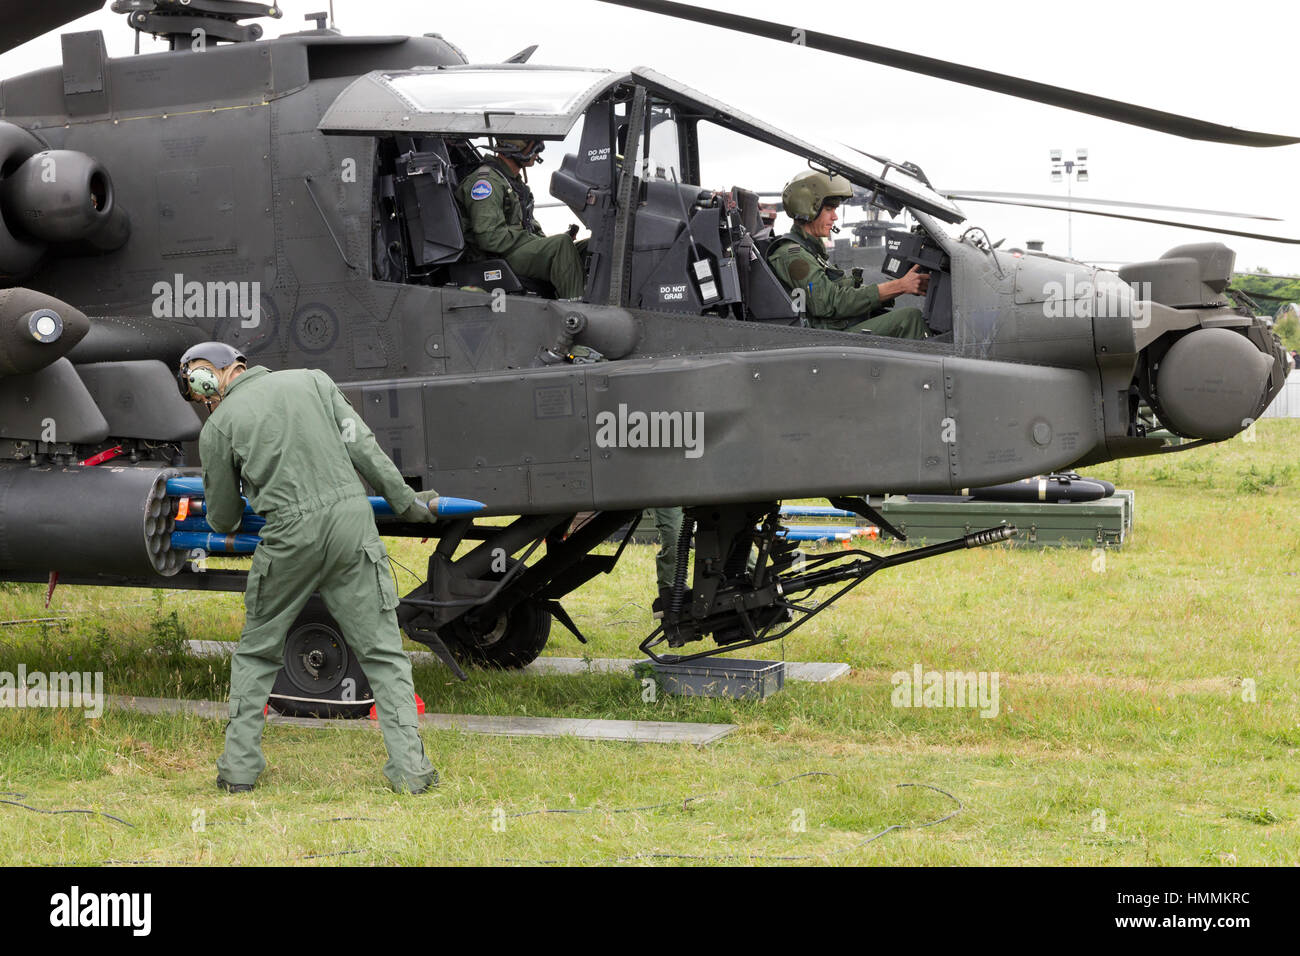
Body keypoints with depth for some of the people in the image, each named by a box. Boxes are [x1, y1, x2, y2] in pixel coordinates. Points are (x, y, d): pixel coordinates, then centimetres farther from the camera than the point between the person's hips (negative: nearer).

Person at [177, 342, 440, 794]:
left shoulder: (218, 428, 7)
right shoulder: (313, 381, 13)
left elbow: (223, 521, 15)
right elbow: (362, 445, 7)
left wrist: (221, 517, 39)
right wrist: (404, 501, 14)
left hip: (290, 536, -2)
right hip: (352, 519, 2)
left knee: (256, 651, 18)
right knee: (382, 652, 5)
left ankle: (239, 766, 15)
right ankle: (409, 767, -5)